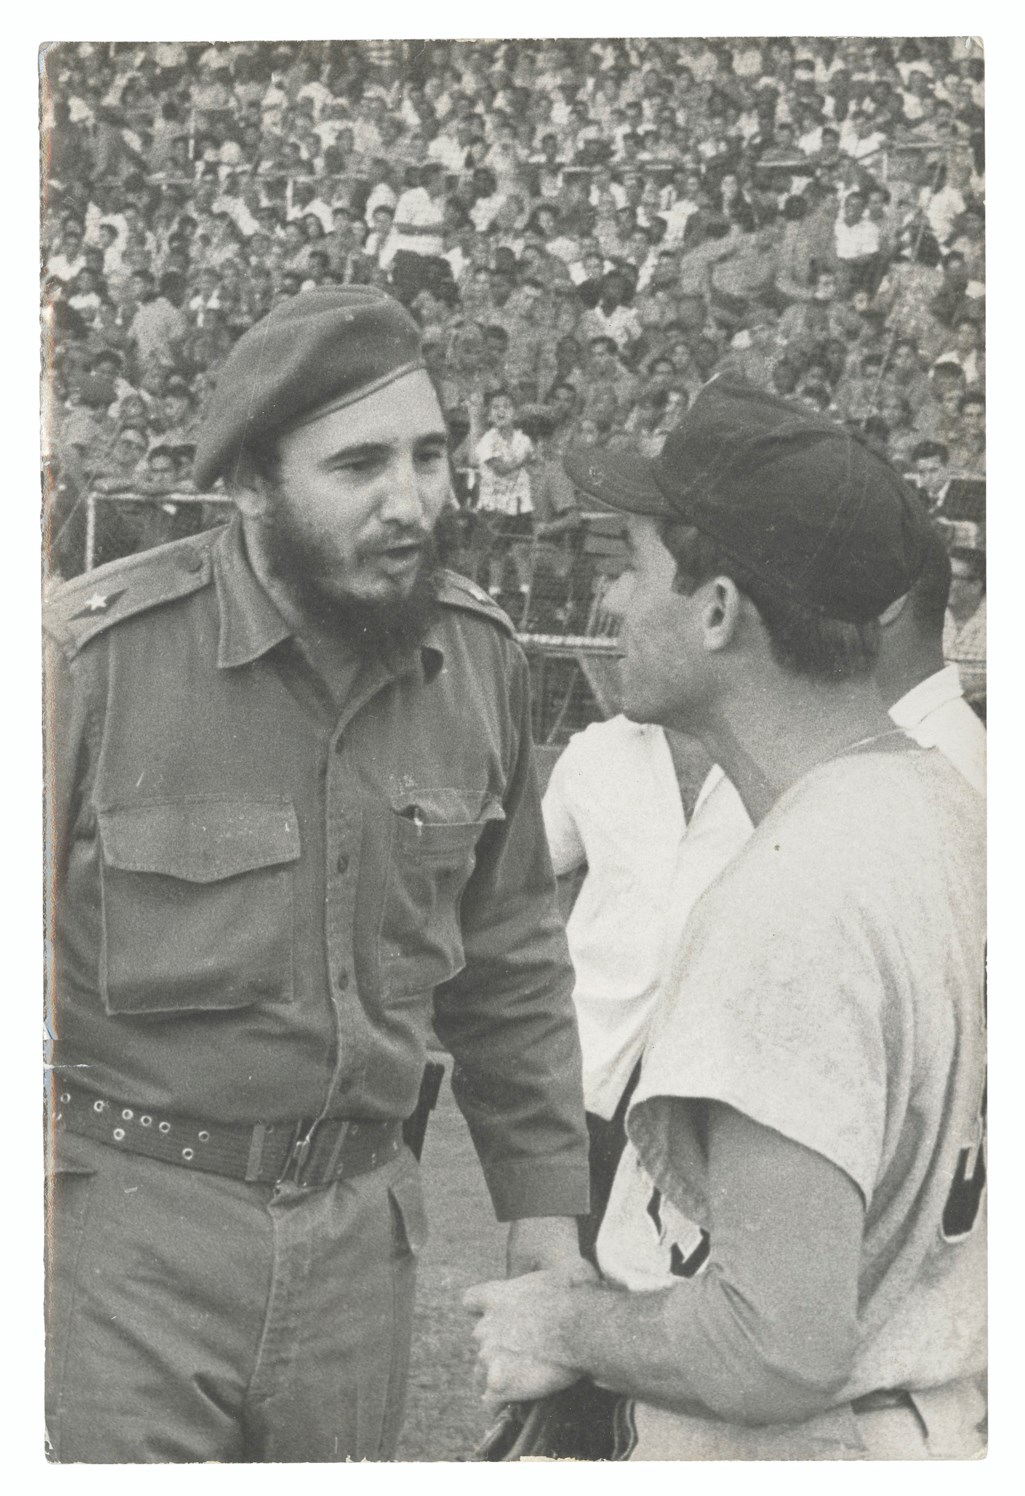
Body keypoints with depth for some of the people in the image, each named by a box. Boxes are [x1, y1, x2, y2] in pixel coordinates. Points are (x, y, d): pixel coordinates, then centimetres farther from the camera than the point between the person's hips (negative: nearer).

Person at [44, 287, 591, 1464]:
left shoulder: (478, 656, 1)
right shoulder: (93, 656, -14)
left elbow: (510, 961, 12)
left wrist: (544, 1208, 11)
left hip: (361, 1224, 5)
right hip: (125, 1222, -4)